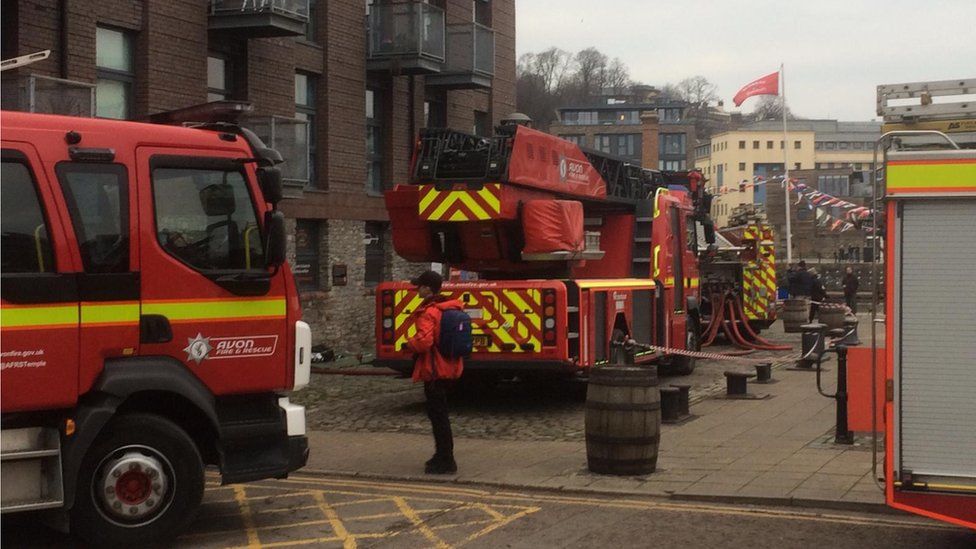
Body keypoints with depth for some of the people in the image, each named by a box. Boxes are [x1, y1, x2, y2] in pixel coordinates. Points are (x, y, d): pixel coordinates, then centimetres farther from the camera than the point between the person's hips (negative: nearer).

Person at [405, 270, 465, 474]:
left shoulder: (428, 313, -19)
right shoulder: (452, 308, 10)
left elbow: (423, 341, -30)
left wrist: (410, 343, -9)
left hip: (434, 371, -9)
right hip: (450, 370, 9)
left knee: (438, 415, -2)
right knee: (439, 414, 20)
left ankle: (445, 461, 1)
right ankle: (442, 456, 28)